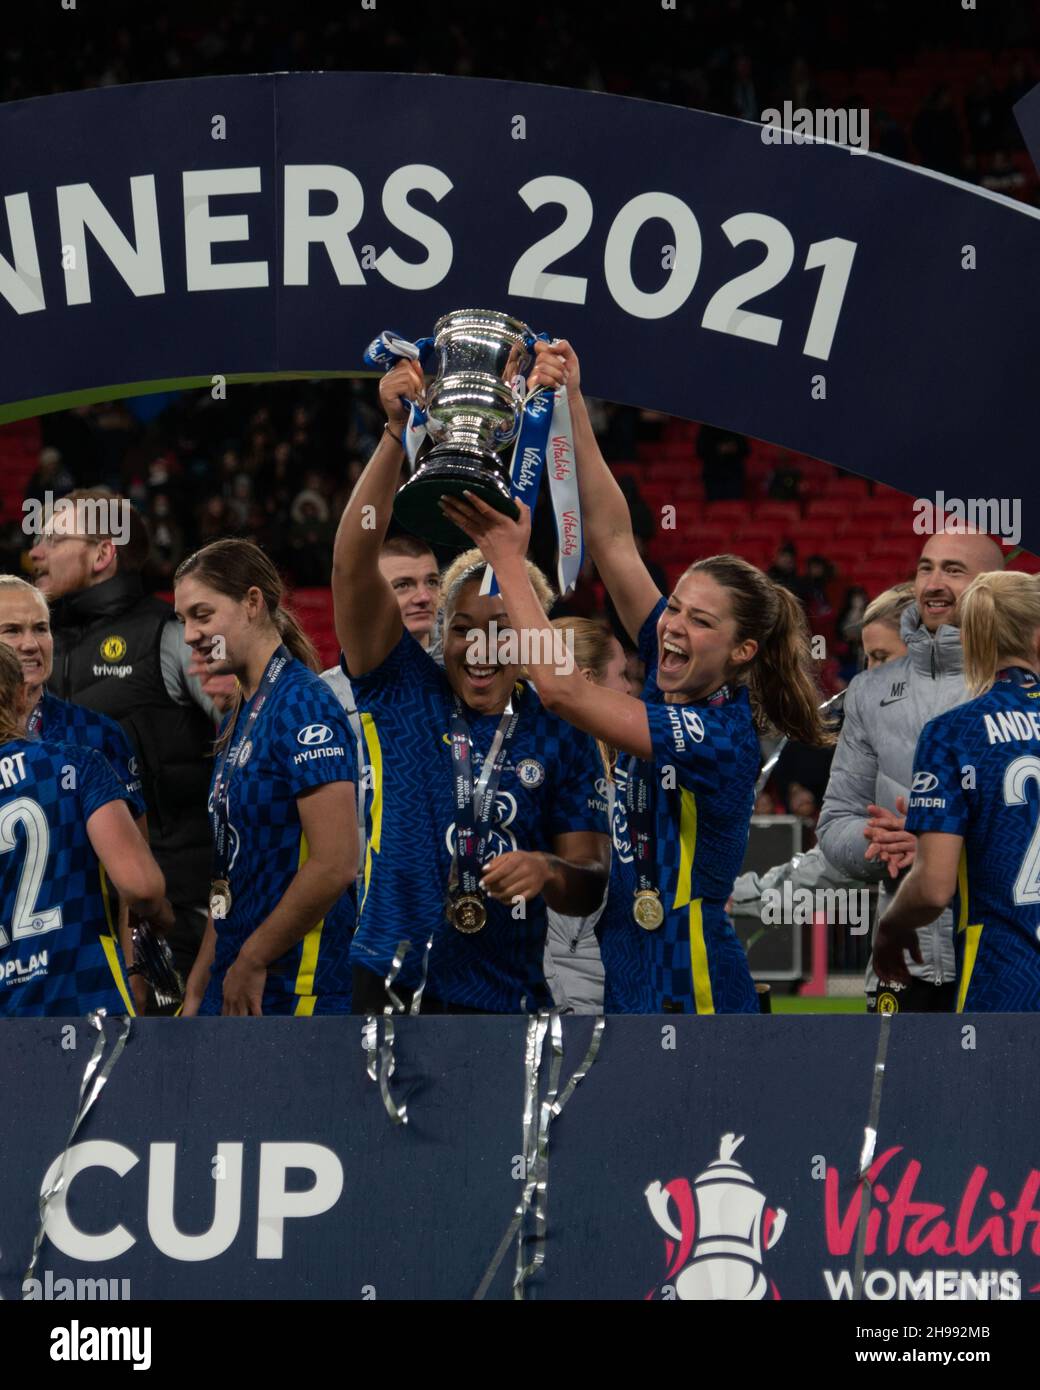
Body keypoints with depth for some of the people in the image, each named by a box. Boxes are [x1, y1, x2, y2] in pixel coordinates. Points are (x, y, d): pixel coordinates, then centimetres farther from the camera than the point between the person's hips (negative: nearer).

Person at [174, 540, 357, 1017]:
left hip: (296, 994, -9)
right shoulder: (240, 718, 17)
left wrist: (250, 963, -14)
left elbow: (335, 863, -21)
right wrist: (198, 989, 14)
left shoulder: (303, 706, -13)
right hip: (234, 994, 9)